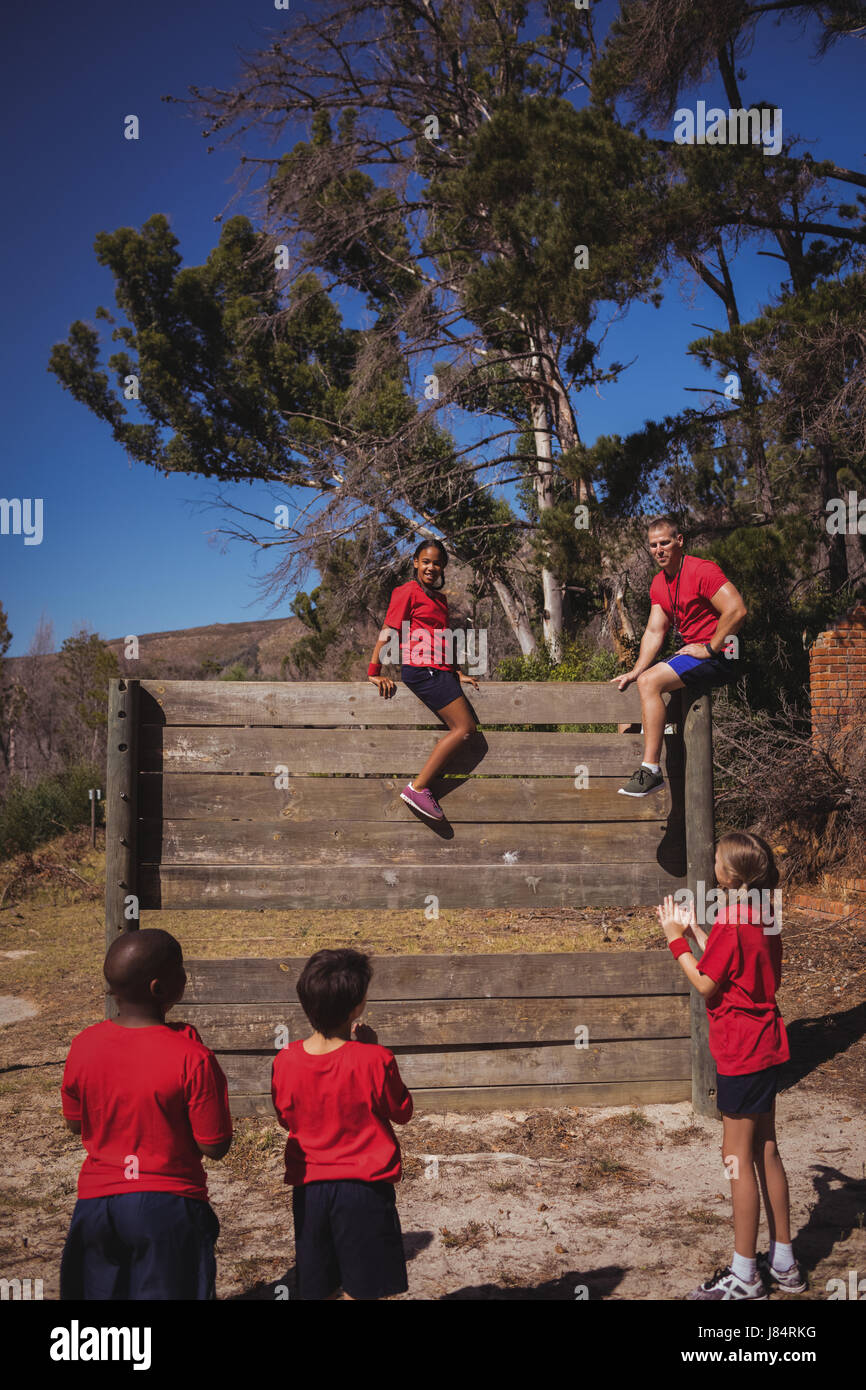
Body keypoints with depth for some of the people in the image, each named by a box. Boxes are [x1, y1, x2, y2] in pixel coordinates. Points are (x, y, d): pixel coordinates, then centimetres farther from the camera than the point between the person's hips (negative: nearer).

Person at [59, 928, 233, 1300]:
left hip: (96, 1200, 3)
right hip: (168, 1205, -3)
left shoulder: (84, 1046, -8)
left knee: (99, 1290, 21)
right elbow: (214, 1146, -14)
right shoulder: (192, 1059, -21)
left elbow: (74, 1123, 7)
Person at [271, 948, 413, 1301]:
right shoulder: (374, 1061, -19)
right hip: (364, 1191, -3)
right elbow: (402, 1112, -2)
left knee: (317, 1291, 15)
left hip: (308, 1189, 4)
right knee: (361, 1291, 6)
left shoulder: (285, 1062, -9)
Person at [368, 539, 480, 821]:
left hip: (439, 671, 9)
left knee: (467, 726, 3)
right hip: (423, 669, -9)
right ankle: (417, 788, -17)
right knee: (464, 728, -16)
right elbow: (387, 632, -8)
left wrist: (456, 674, 20)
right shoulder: (408, 592, -3)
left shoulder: (440, 599, 23)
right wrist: (375, 672, -13)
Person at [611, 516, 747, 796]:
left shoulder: (702, 571, -13)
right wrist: (636, 671, -3)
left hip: (719, 658, -10)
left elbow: (737, 610, -22)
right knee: (632, 683, 10)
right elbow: (654, 631, 9)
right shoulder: (659, 584, 13)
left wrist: (709, 648, -19)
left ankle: (651, 769, -28)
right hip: (690, 656, 10)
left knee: (650, 681, -26)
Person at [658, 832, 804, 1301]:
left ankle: (745, 1275, 9)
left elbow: (706, 984, -15)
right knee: (765, 1151, 16)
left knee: (738, 1157, 0)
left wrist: (677, 940, -7)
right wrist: (696, 930, 16)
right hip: (767, 1046, 9)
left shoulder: (730, 922, -21)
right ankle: (783, 1262, 25)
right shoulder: (764, 918, 7)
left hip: (741, 1051, -9)